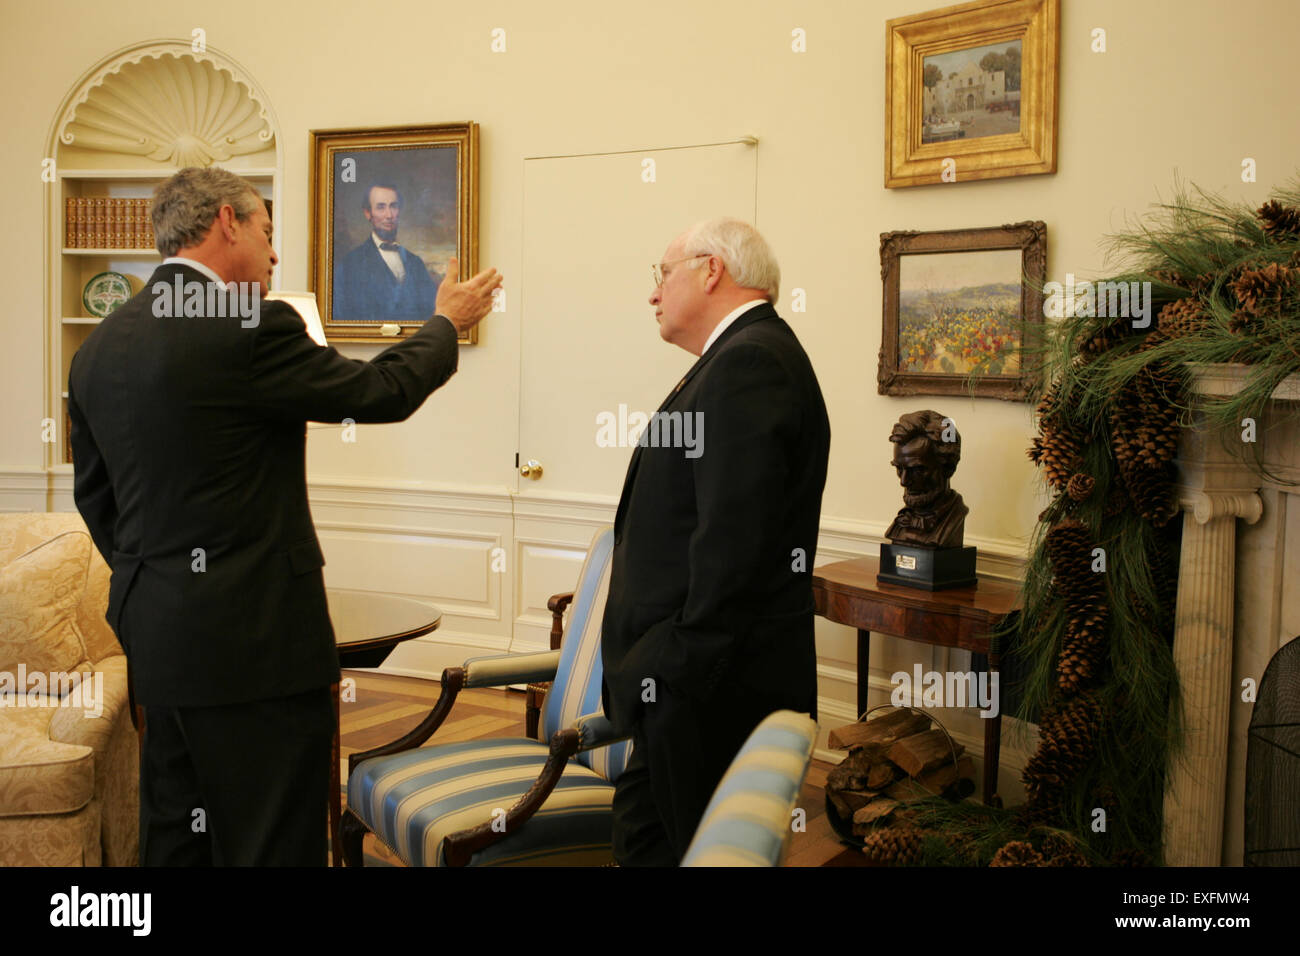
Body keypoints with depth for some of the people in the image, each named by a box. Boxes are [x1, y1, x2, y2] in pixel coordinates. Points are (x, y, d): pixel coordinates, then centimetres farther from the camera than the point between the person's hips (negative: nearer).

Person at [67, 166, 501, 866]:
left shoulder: (98, 347, 8)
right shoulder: (249, 329, -16)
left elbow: (94, 497, 16)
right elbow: (382, 391, -5)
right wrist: (447, 323, 12)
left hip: (156, 641, 9)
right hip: (252, 638, -8)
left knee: (176, 839, 18)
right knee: (273, 843, 2)